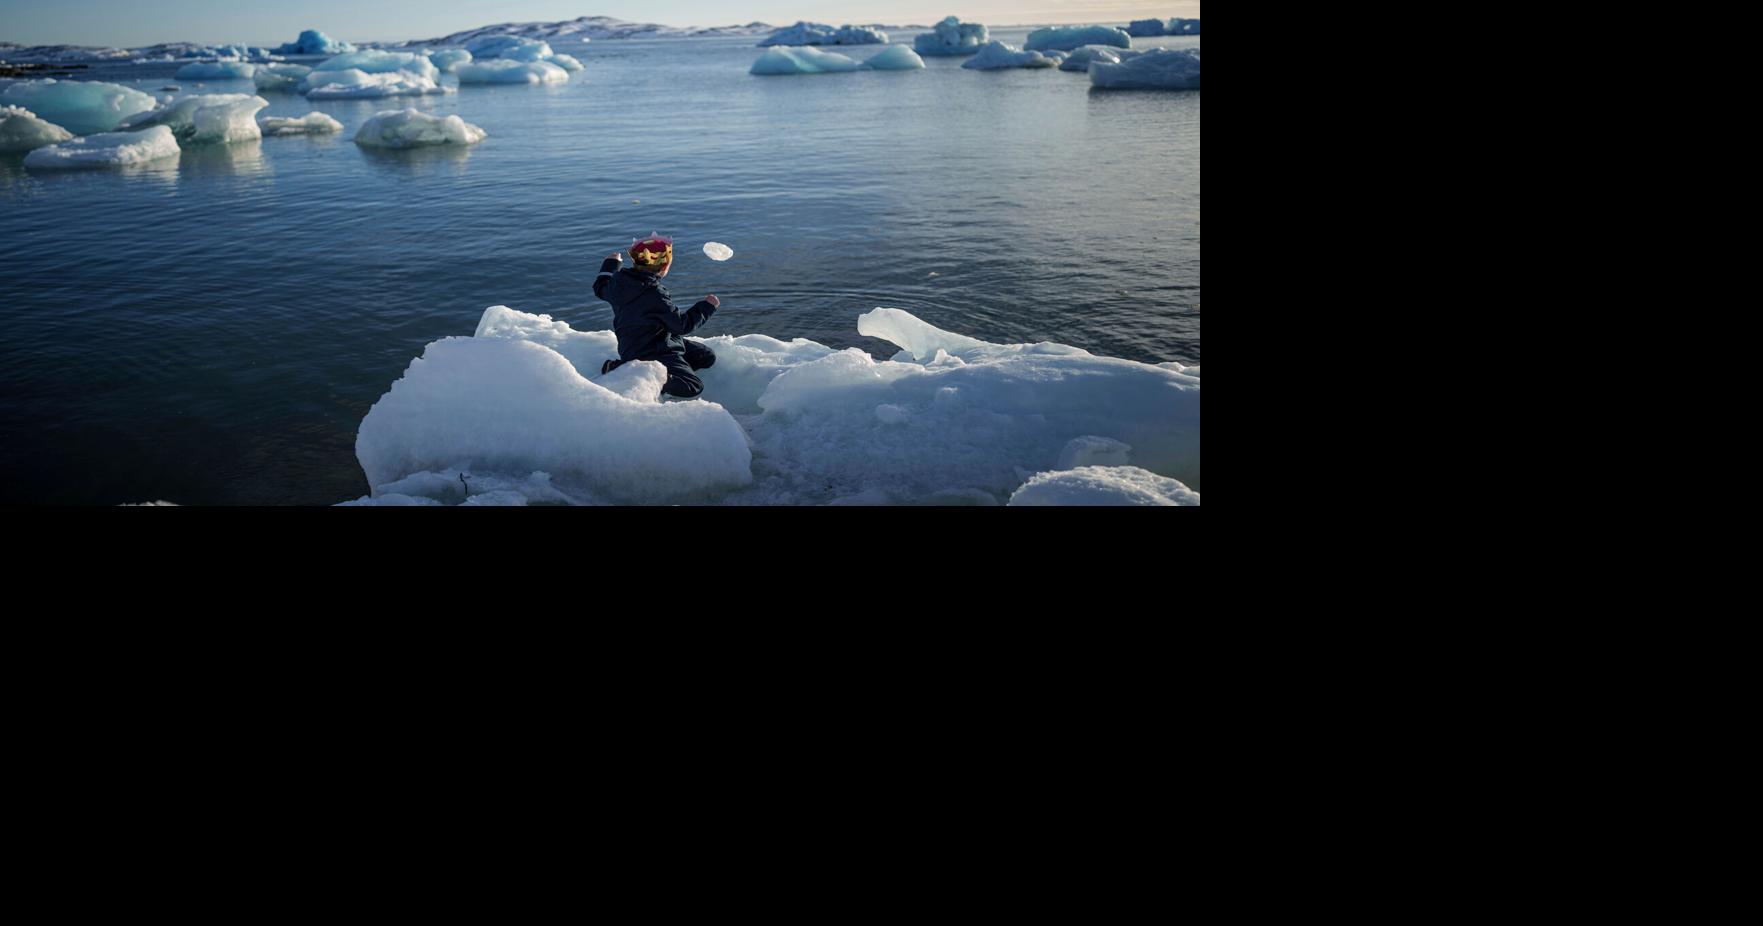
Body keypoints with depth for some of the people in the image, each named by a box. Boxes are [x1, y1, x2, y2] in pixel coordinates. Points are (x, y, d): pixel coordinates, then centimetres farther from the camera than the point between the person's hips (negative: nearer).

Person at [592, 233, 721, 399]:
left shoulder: (619, 280, -3)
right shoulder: (654, 295, -28)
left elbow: (601, 288, 22)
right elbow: (682, 324, -20)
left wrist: (611, 263, 40)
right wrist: (706, 306, -5)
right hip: (648, 353, -9)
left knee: (707, 357, 13)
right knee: (693, 387, -20)